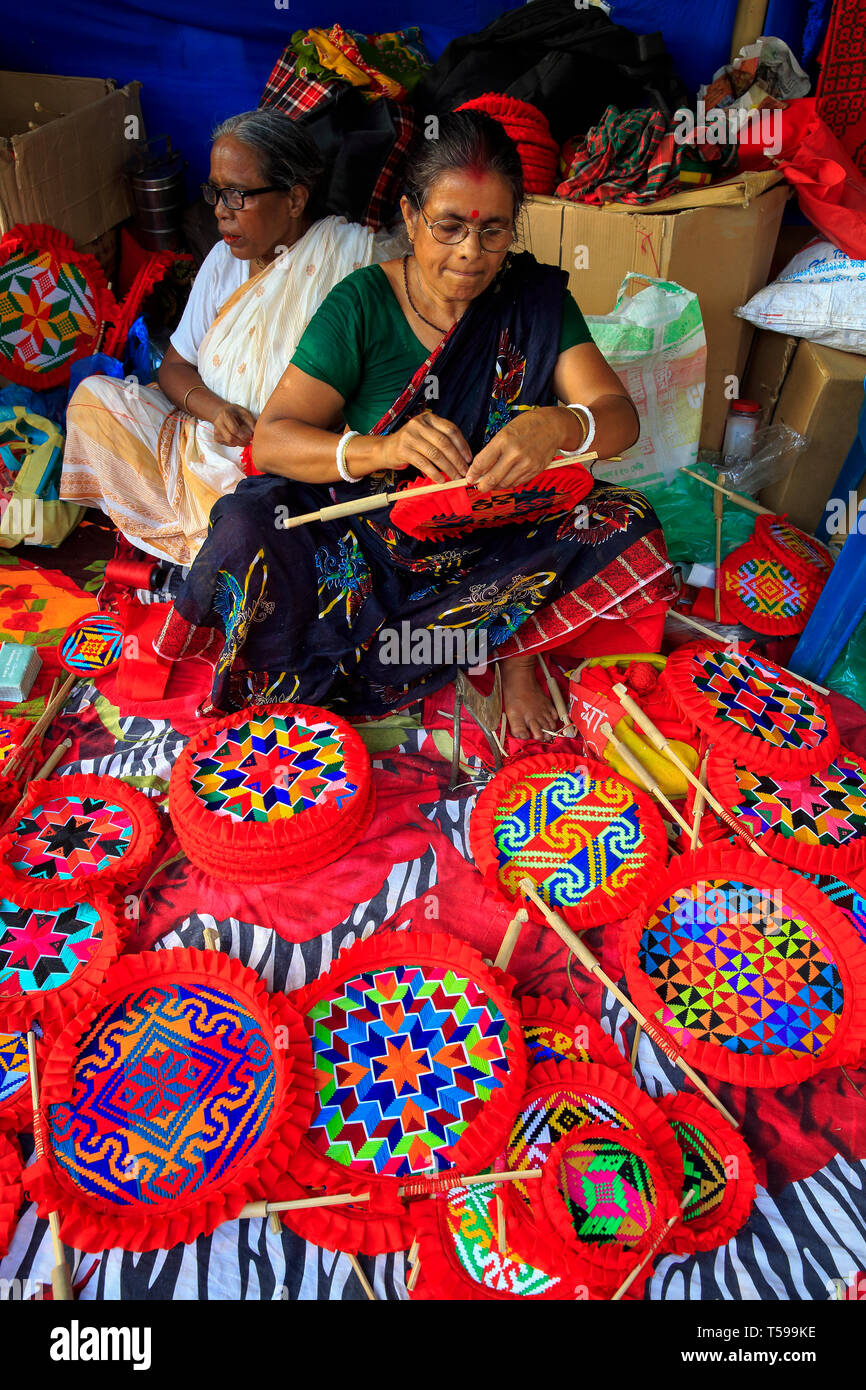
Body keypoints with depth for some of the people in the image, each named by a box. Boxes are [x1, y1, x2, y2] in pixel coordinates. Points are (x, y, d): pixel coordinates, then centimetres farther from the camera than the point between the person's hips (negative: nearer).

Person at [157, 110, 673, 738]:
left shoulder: (536, 298, -1)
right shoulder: (363, 302, -7)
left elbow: (620, 415, -10)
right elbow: (271, 440, -14)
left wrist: (559, 426, -35)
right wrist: (382, 448, -33)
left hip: (501, 536, 2)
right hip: (371, 534, -1)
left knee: (626, 529, -22)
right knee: (247, 529, -27)